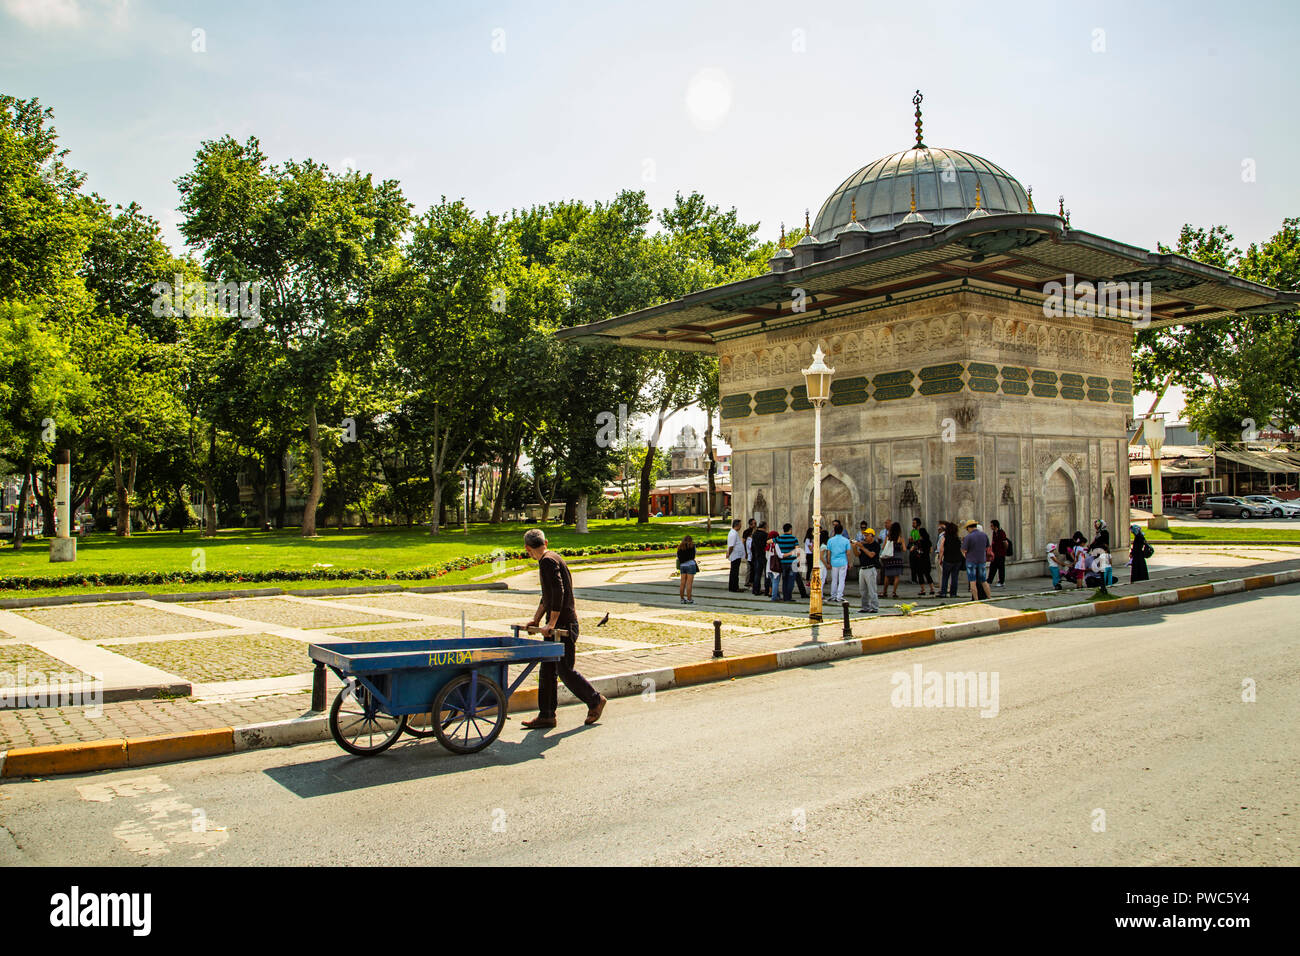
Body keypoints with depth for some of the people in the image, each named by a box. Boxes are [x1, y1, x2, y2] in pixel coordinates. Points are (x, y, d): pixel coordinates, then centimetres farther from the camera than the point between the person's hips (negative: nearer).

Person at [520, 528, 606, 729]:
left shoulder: (548, 562, -15)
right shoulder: (552, 559, 17)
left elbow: (558, 593, -24)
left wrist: (551, 624, -22)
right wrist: (536, 620, 25)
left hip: (564, 624, -10)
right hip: (556, 625, 10)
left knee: (565, 670, -3)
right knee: (547, 670, 8)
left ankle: (595, 701, 13)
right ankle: (546, 715, 11)